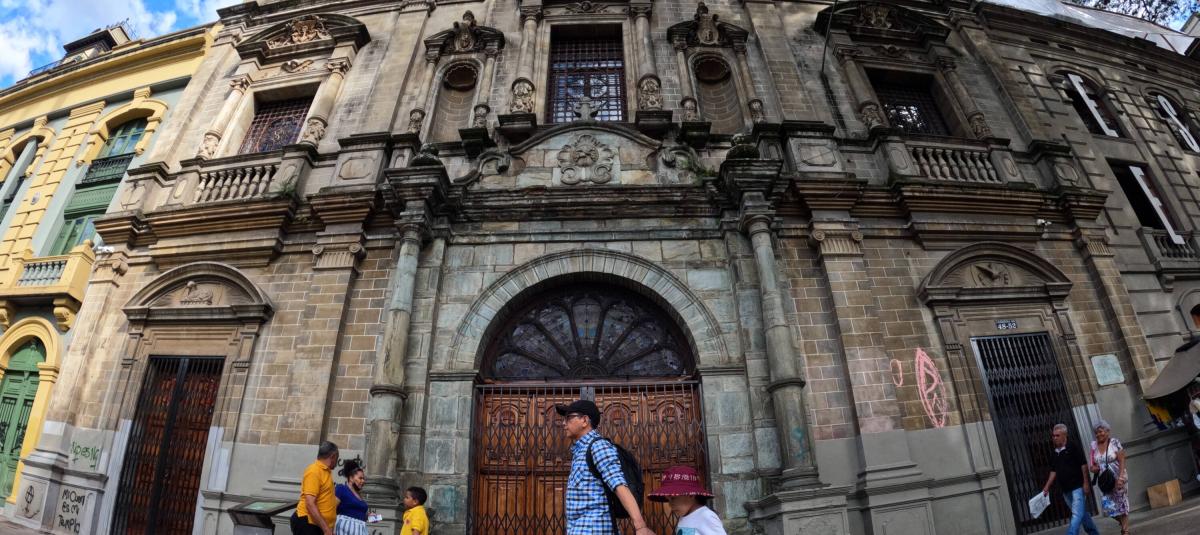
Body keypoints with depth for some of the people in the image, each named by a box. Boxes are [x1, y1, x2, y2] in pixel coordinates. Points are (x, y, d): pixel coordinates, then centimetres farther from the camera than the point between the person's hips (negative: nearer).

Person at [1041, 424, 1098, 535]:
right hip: (1065, 490, 7)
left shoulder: (1073, 448, -7)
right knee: (1083, 514, 18)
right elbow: (1053, 471, 14)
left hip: (1077, 487, -7)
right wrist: (1047, 487, 8)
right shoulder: (1054, 454, 10)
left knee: (1076, 515, -11)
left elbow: (1084, 465, -9)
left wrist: (1086, 483, -15)